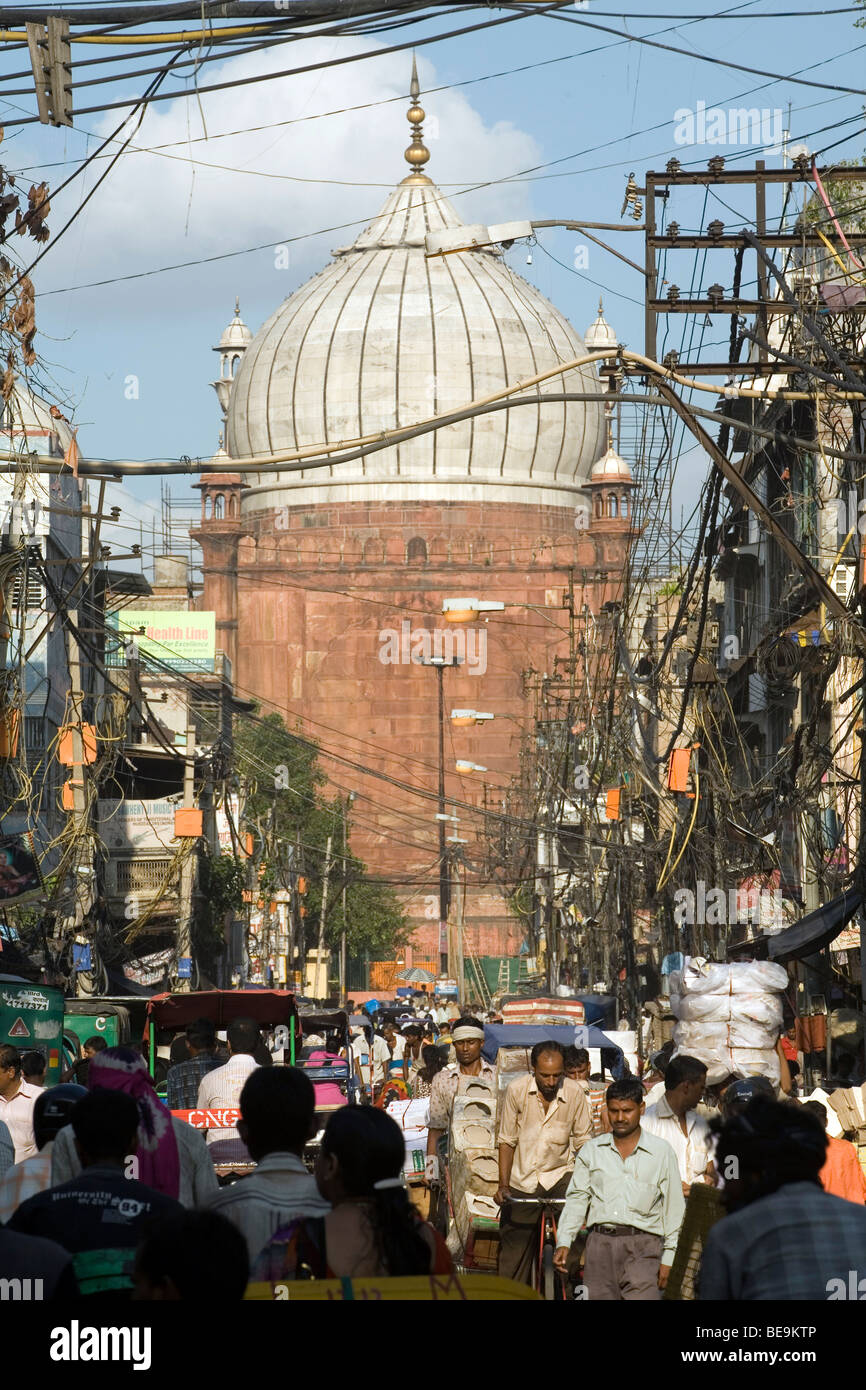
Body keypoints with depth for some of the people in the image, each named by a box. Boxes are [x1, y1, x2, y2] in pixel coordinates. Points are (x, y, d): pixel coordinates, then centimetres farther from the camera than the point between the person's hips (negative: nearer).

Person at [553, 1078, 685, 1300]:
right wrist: (563, 1242, 0)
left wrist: (668, 1257, 3)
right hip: (600, 1243, 3)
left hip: (643, 1247, -3)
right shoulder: (590, 1151, 15)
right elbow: (577, 1198, 14)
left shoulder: (661, 1151, 8)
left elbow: (674, 1207, 8)